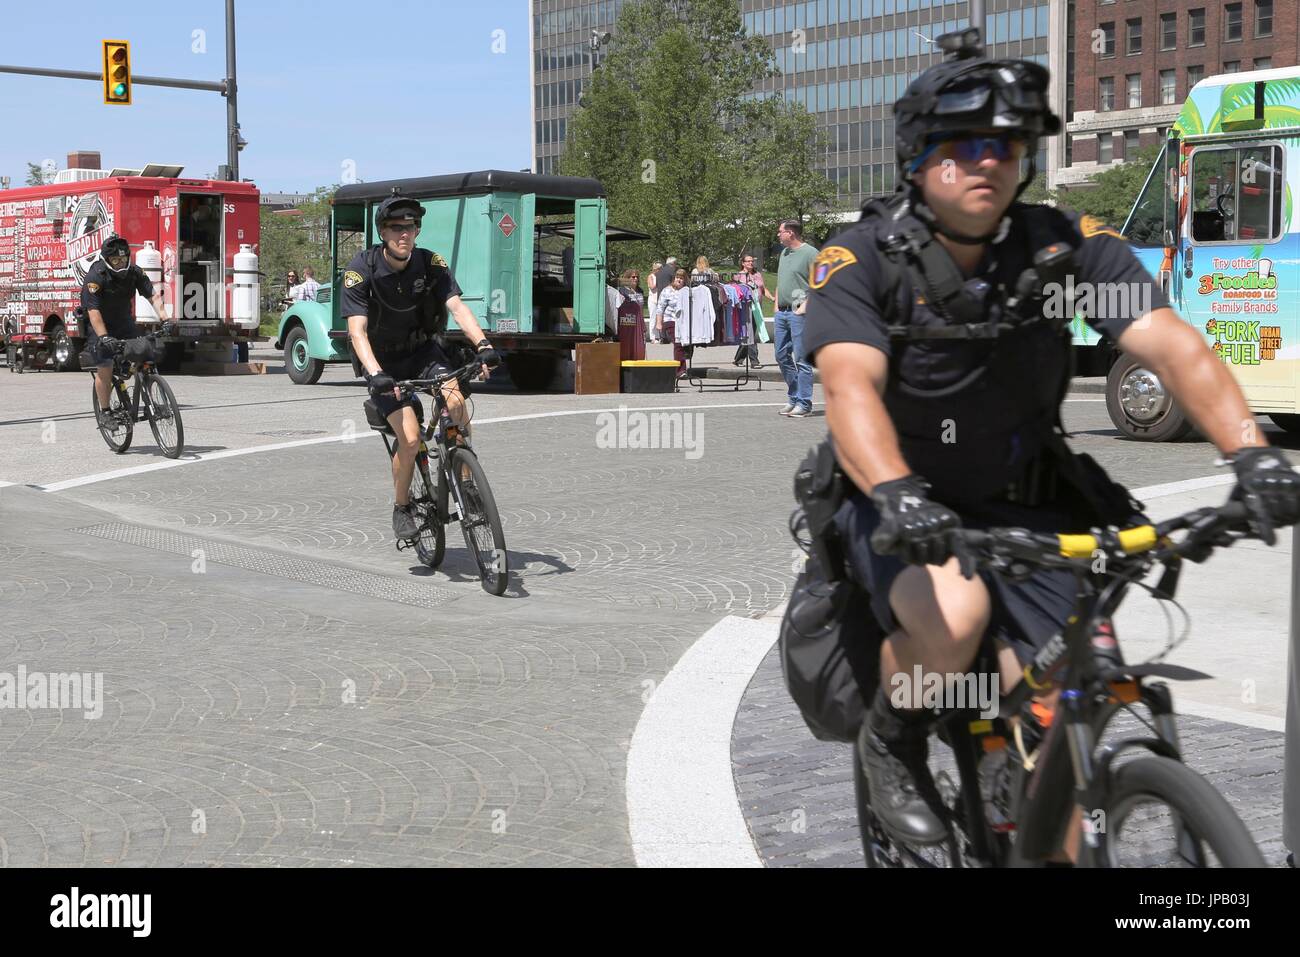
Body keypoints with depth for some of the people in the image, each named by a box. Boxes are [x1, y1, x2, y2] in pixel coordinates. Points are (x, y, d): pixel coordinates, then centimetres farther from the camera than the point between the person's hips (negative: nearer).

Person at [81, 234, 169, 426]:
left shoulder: (134, 272, -12)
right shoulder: (95, 277, -26)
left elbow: (153, 295, -17)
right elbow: (93, 311, -33)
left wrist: (165, 318, -33)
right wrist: (103, 337, -43)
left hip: (124, 322, 4)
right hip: (100, 326, -4)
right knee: (105, 370, -10)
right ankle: (104, 412, 5)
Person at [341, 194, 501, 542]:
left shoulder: (430, 264, -11)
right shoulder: (361, 270, -19)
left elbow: (456, 306, -21)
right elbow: (357, 331, -26)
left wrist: (482, 343, -40)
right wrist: (376, 374, -43)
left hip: (424, 349, 2)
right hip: (385, 361, -2)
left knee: (455, 402, -28)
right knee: (410, 439, -18)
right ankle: (401, 507, 9)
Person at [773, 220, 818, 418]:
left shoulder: (810, 253, -8)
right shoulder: (784, 253, 18)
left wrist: (806, 305, -17)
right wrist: (777, 305, 16)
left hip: (799, 313, -9)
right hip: (782, 312, 9)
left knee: (801, 359, -7)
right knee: (782, 356, 11)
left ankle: (804, 403, -3)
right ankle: (793, 398, 22)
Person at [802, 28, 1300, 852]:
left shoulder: (1067, 246, -9)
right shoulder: (862, 262, -15)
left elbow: (1171, 344, -21)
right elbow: (852, 388, -30)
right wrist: (896, 493, -50)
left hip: (1024, 509, 3)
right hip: (905, 510, -2)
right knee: (952, 616, -33)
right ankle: (892, 743, -1)